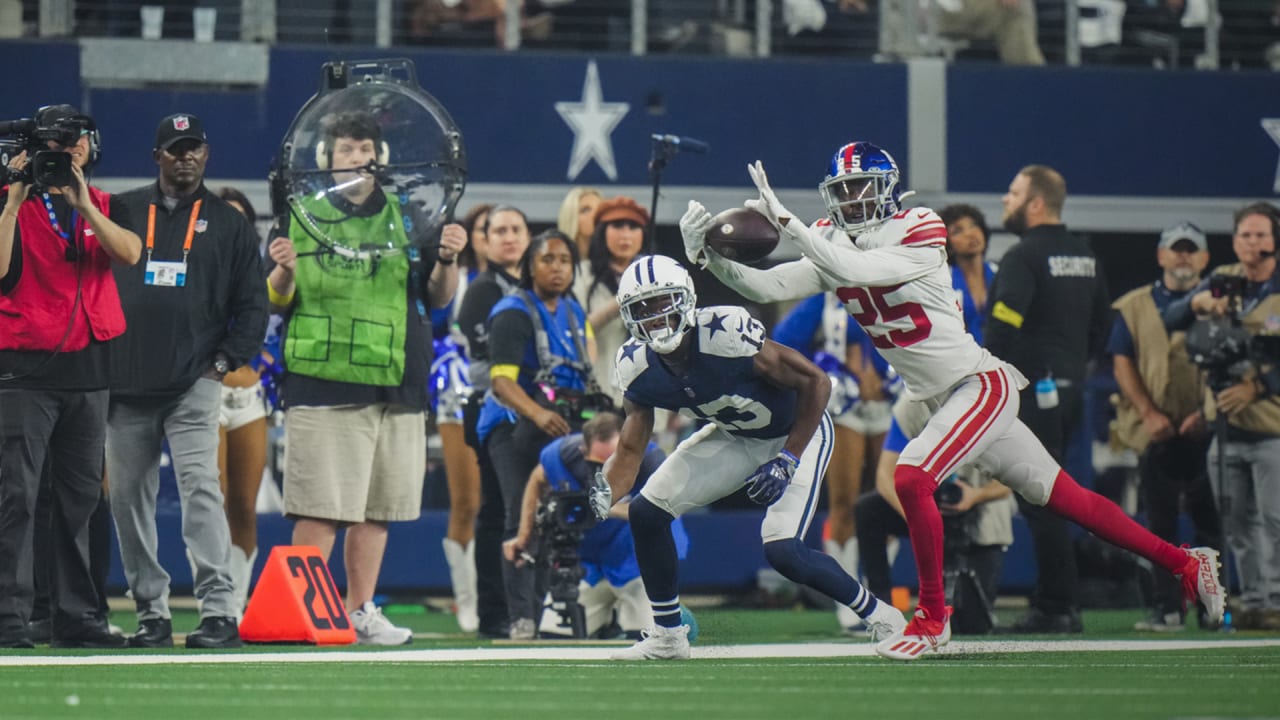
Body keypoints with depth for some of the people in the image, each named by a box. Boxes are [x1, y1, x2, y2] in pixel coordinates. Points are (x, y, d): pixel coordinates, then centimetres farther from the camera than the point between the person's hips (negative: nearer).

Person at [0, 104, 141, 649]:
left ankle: (75, 616, 13)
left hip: (88, 366, 4)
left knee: (80, 497, 8)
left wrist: (82, 204, -17)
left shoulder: (106, 208, 12)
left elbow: (129, 253, -8)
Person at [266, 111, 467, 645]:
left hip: (396, 386, 4)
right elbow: (277, 302, 5)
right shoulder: (301, 216, 6)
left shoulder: (406, 218, 13)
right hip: (323, 381, -4)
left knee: (378, 506, 6)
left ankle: (361, 612, 15)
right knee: (320, 509, -9)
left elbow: (437, 298, 13)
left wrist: (447, 261, -7)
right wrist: (284, 272, -16)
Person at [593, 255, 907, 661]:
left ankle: (878, 615, 1)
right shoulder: (638, 367, -14)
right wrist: (605, 493, -29)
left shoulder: (726, 335, -34)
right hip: (733, 436, 7)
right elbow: (631, 449, -7)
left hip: (797, 433, -7)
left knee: (782, 551, -21)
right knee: (646, 512, -4)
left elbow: (815, 382, -26)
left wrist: (788, 460, -28)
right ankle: (667, 635, 11)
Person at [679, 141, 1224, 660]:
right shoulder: (831, 246, 4)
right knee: (1061, 496, 10)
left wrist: (784, 221, -32)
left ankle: (932, 619, -10)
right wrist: (710, 256, -17)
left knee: (911, 477, -22)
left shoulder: (918, 234, -16)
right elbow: (768, 287, -3)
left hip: (982, 383, -8)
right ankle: (1184, 563, 18)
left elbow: (856, 269, -32)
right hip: (940, 399, 8)